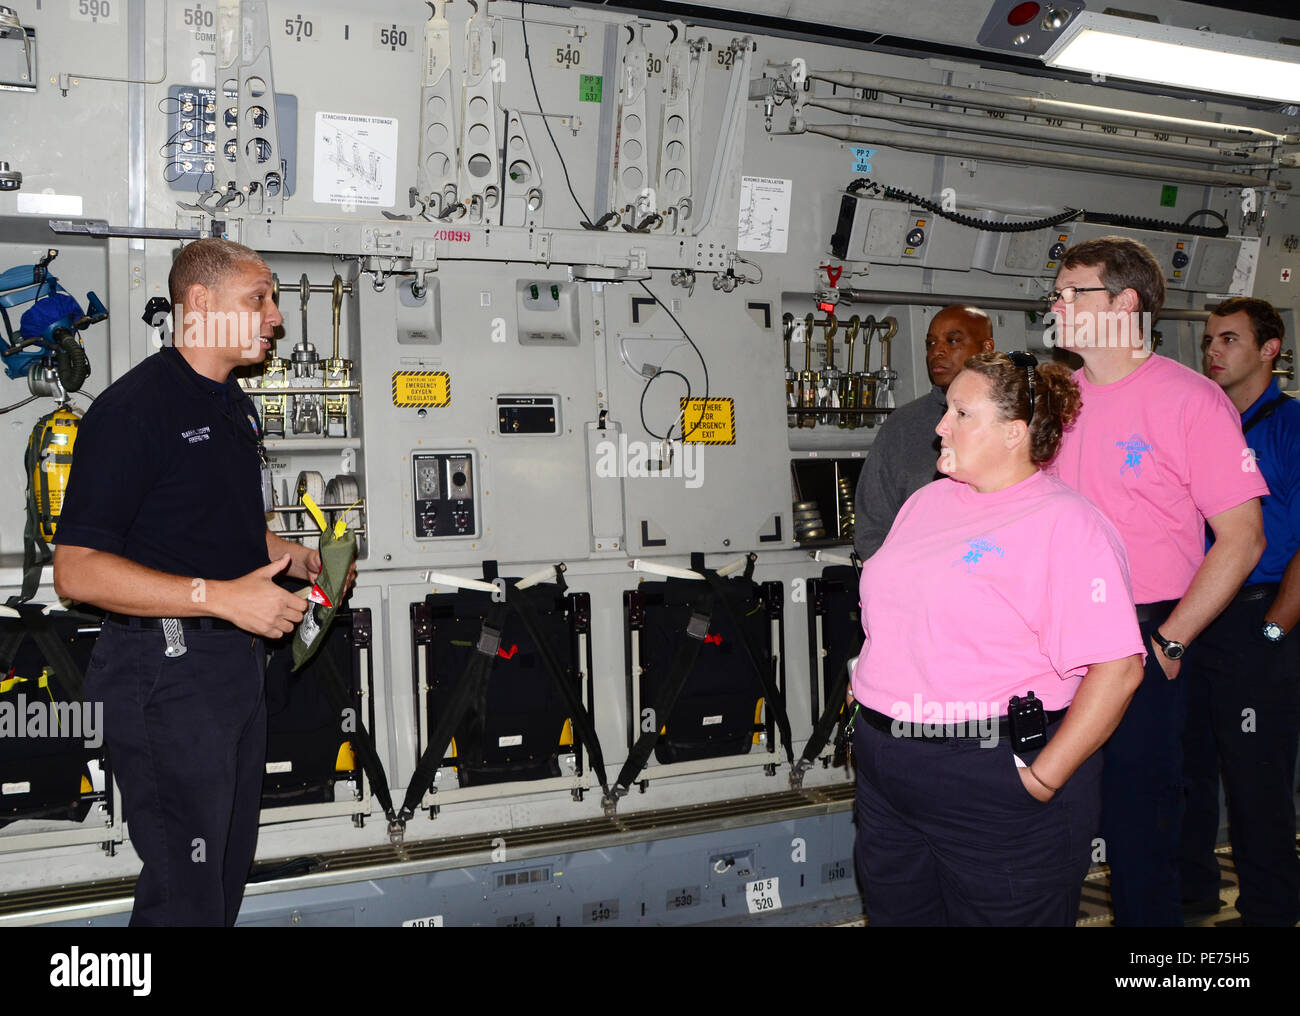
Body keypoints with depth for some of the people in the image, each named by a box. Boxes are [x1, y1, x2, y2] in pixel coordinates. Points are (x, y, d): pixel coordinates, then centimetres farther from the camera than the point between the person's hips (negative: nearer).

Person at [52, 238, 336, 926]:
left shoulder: (237, 406, 14)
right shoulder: (133, 406, -16)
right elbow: (75, 571, -20)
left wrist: (296, 559, 10)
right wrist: (219, 595, -26)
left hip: (239, 661, 9)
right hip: (166, 670, -9)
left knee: (230, 869, 19)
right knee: (185, 892, -1)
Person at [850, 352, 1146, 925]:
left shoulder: (1065, 524, -13)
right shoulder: (929, 501, 11)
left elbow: (1117, 669, -19)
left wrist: (1041, 781, -18)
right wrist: (872, 709, 11)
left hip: (996, 784, -7)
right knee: (895, 913, 17)